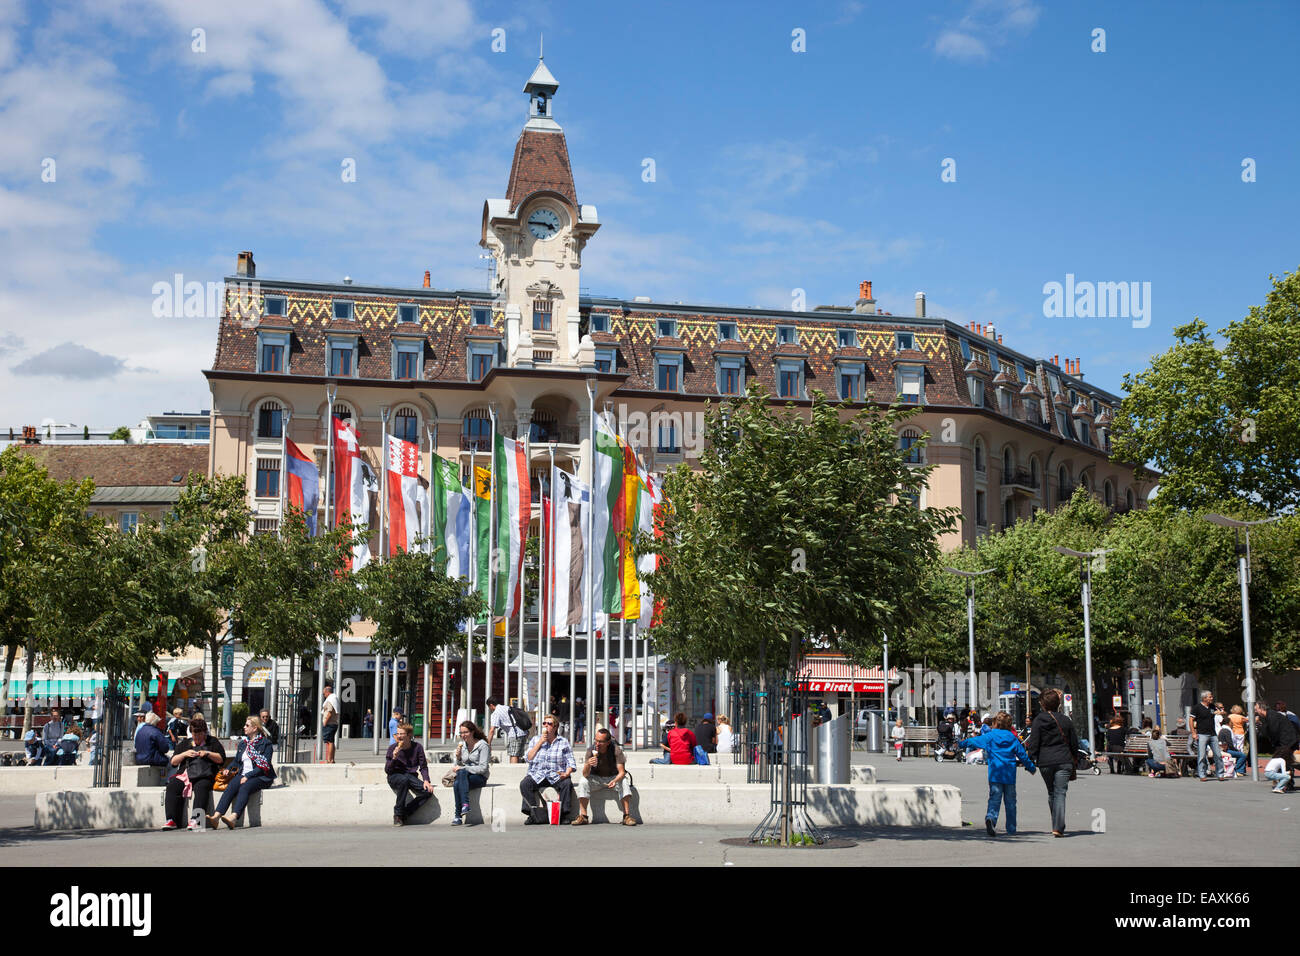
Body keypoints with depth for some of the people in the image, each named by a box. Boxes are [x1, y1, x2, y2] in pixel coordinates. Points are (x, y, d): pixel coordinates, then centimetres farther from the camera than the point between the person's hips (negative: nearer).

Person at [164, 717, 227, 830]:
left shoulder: (212, 742, 18)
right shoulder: (185, 743, 25)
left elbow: (221, 759, 9)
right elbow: (173, 762, 17)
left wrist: (208, 753, -5)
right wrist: (184, 754, 0)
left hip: (204, 776, -3)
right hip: (185, 774, 3)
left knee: (201, 787, -36)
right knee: (173, 786, -27)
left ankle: (195, 820, -48)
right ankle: (172, 820, -32)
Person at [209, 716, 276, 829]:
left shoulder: (266, 743, 1)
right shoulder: (242, 743, 22)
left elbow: (264, 766, -8)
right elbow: (236, 761, 25)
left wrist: (247, 776, -17)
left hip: (260, 777, -5)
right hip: (242, 774, 5)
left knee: (244, 788, -34)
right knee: (230, 787, -26)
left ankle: (233, 818, -54)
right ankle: (216, 816, -43)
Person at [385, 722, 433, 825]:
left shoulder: (417, 747, -4)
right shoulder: (392, 748, -7)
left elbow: (423, 767, 2)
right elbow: (387, 770, -6)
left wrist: (426, 780, -15)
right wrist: (394, 758, -23)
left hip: (411, 777, 2)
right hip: (395, 777, -2)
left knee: (428, 791, -24)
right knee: (405, 779, -39)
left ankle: (405, 813, -11)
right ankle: (398, 813, -24)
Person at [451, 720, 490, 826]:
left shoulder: (483, 745, -5)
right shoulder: (461, 745, 12)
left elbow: (483, 768, -13)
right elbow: (458, 766, 15)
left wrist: (463, 768, -16)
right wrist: (458, 757, -7)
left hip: (480, 777, -4)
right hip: (464, 775, 5)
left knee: (462, 772, -35)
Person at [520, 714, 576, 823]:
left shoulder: (563, 742, 10)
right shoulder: (535, 740, 14)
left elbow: (571, 763, 4)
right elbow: (528, 759, 1)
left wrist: (566, 773, -16)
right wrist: (540, 743, -4)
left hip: (556, 776, -1)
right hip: (537, 775, 1)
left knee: (567, 783, -31)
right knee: (524, 784, -28)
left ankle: (563, 814, -21)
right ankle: (531, 813, -21)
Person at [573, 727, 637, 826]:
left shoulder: (616, 750, -20)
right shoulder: (591, 750, -17)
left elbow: (622, 772, -22)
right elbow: (585, 774, -21)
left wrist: (615, 781, -44)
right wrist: (588, 765, -44)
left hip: (614, 777, -1)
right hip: (596, 779, 1)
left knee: (624, 782, -31)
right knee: (583, 781, -26)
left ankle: (627, 816, -30)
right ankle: (583, 816, -24)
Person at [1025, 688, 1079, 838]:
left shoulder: (1038, 721, -2)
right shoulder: (1065, 720, 4)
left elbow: (1033, 744, -5)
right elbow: (1074, 743, 10)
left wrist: (1030, 760, 3)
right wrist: (1072, 760, 24)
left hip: (1045, 763, 0)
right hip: (1064, 762, 0)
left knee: (1051, 794, 15)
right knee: (1060, 793, -4)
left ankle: (1057, 825, 20)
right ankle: (1058, 827, -16)